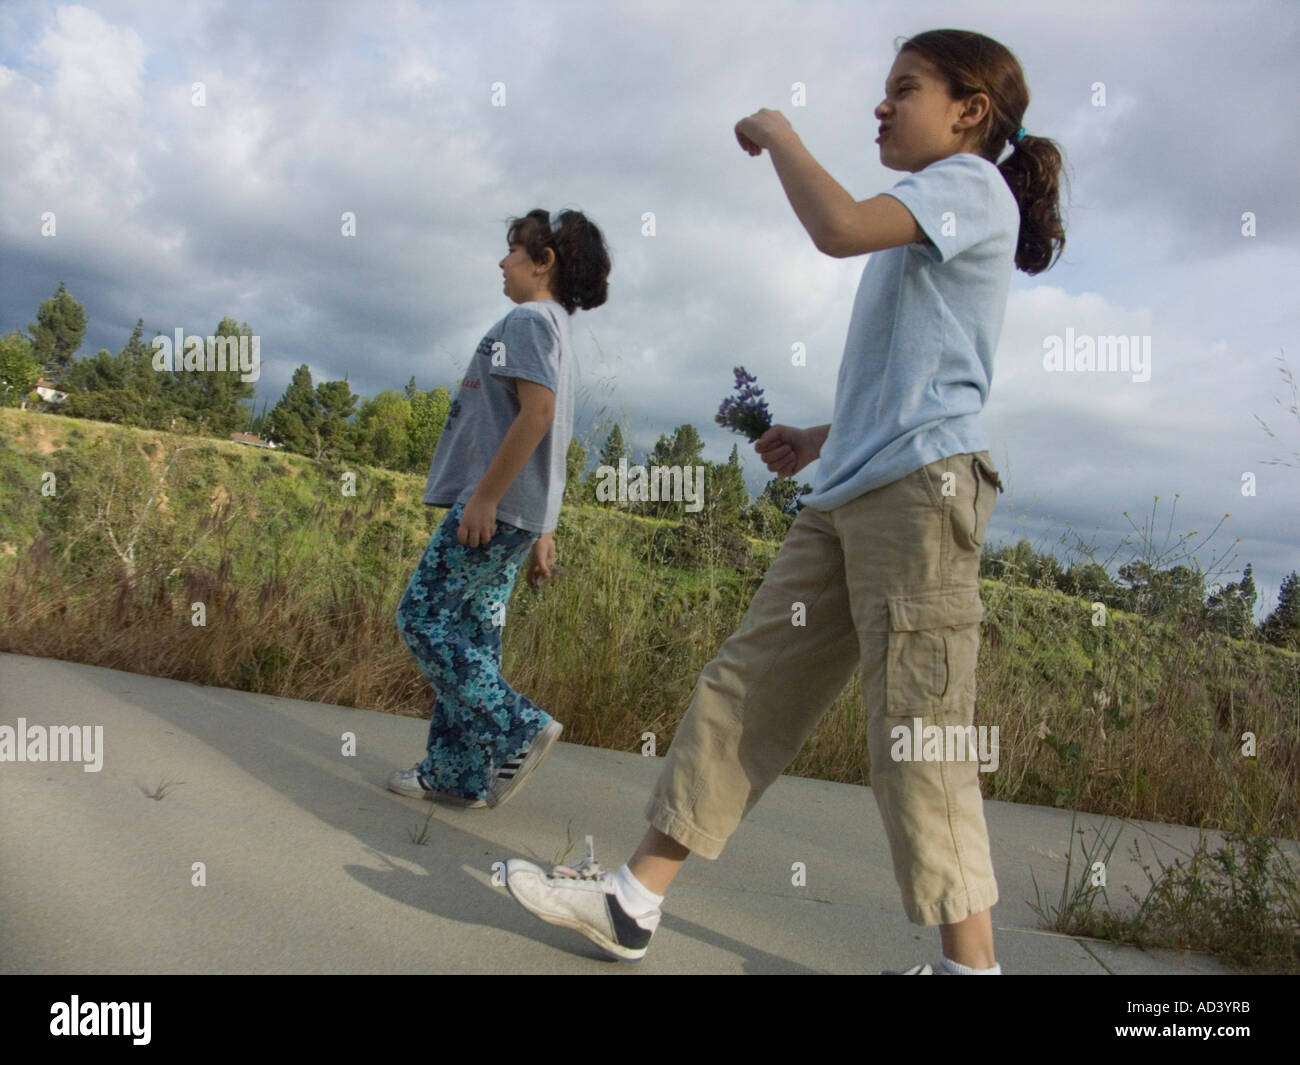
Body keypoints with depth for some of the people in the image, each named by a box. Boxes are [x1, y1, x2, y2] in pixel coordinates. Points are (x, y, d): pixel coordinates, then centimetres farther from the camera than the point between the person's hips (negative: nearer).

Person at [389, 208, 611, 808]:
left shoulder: (529, 319, -7)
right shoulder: (557, 332, 23)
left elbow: (537, 411, -23)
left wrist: (484, 494, -21)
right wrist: (542, 530, 21)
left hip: (496, 506, -10)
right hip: (519, 511, 10)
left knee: (423, 618, -5)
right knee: (470, 636, 9)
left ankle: (519, 731, -5)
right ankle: (458, 775, 14)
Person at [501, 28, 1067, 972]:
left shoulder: (972, 187, 1)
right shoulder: (922, 225, 28)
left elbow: (839, 227, -20)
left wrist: (778, 134, -3)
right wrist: (826, 438, 18)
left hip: (921, 486, -9)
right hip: (847, 495, 9)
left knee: (916, 731, -6)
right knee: (747, 686, 3)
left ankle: (971, 963, 9)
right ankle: (633, 901, 9)